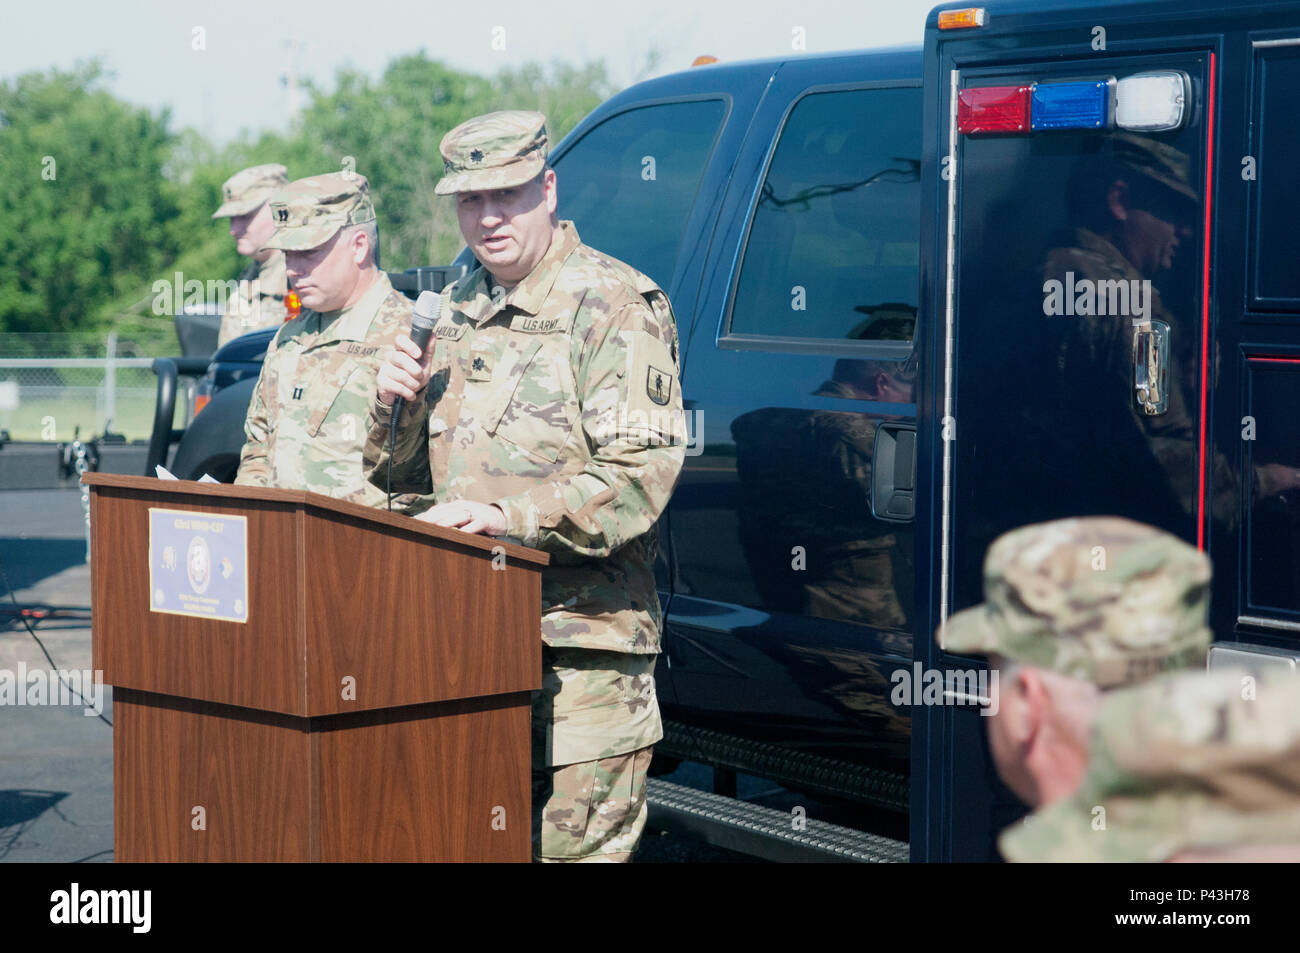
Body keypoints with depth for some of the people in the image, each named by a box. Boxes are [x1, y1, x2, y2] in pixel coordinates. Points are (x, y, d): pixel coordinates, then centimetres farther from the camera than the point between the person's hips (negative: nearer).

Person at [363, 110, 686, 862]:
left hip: (581, 640, -6)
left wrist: (510, 516, -25)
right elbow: (404, 478, 24)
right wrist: (397, 406, 2)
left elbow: (641, 472, -16)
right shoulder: (456, 314, 17)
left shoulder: (618, 306, -5)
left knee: (577, 846, -7)